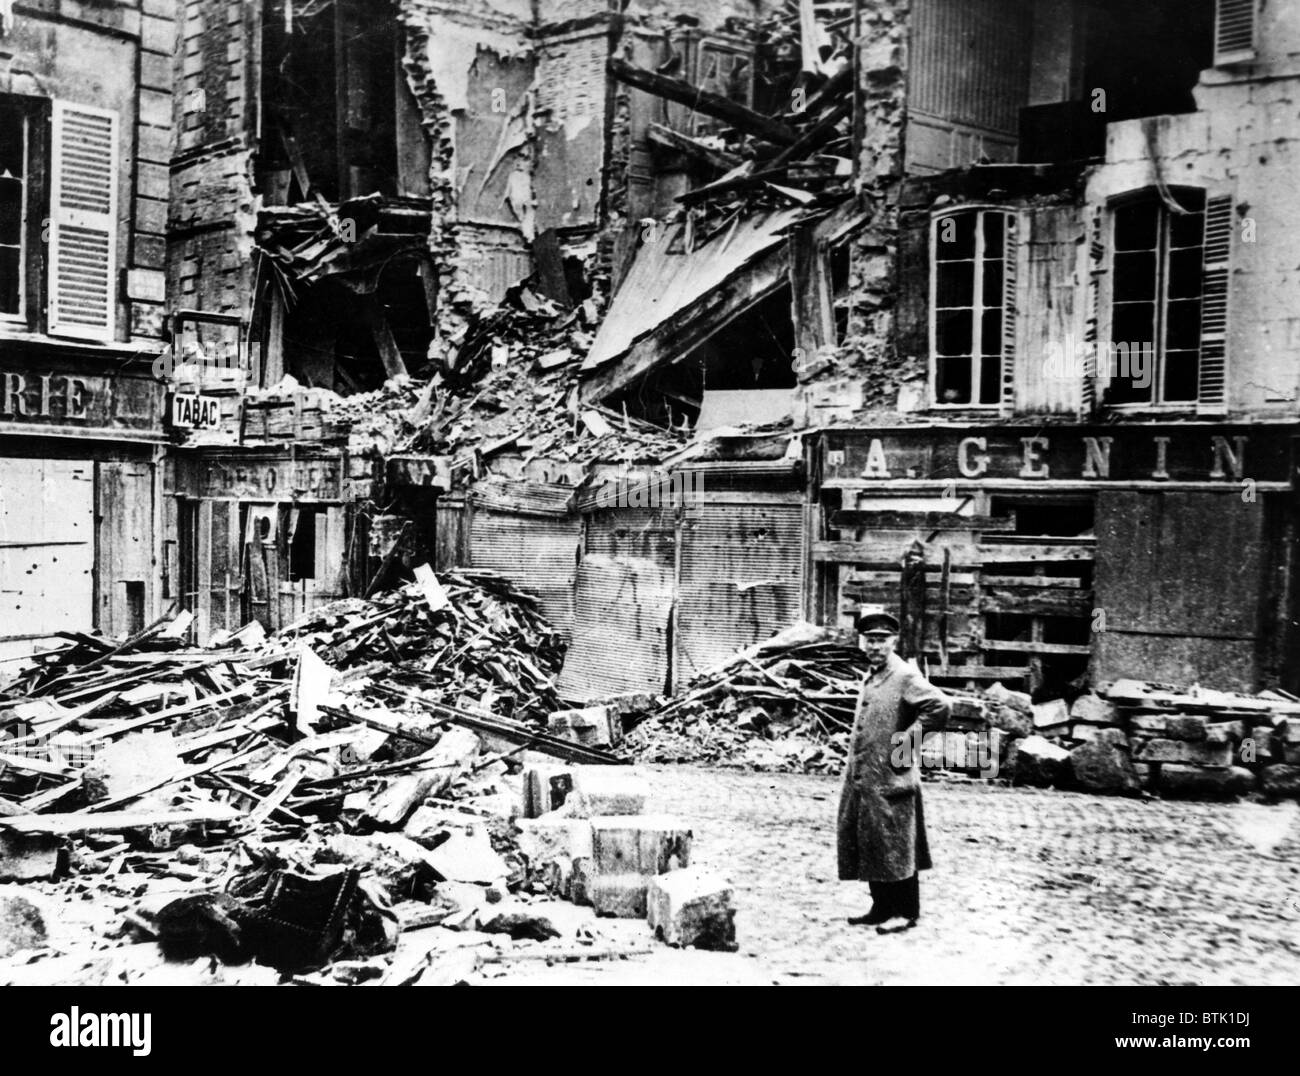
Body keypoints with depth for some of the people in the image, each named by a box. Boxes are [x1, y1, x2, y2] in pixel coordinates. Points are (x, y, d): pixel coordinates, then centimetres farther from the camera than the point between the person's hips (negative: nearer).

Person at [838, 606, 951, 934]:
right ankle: (882, 908, 24)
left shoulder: (905, 676, -13)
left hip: (892, 781, -9)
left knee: (896, 849, 0)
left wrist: (909, 737, -16)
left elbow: (940, 706, -25)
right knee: (868, 847, 14)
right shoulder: (870, 677, 14)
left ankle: (906, 913, 11)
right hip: (861, 780, 9)